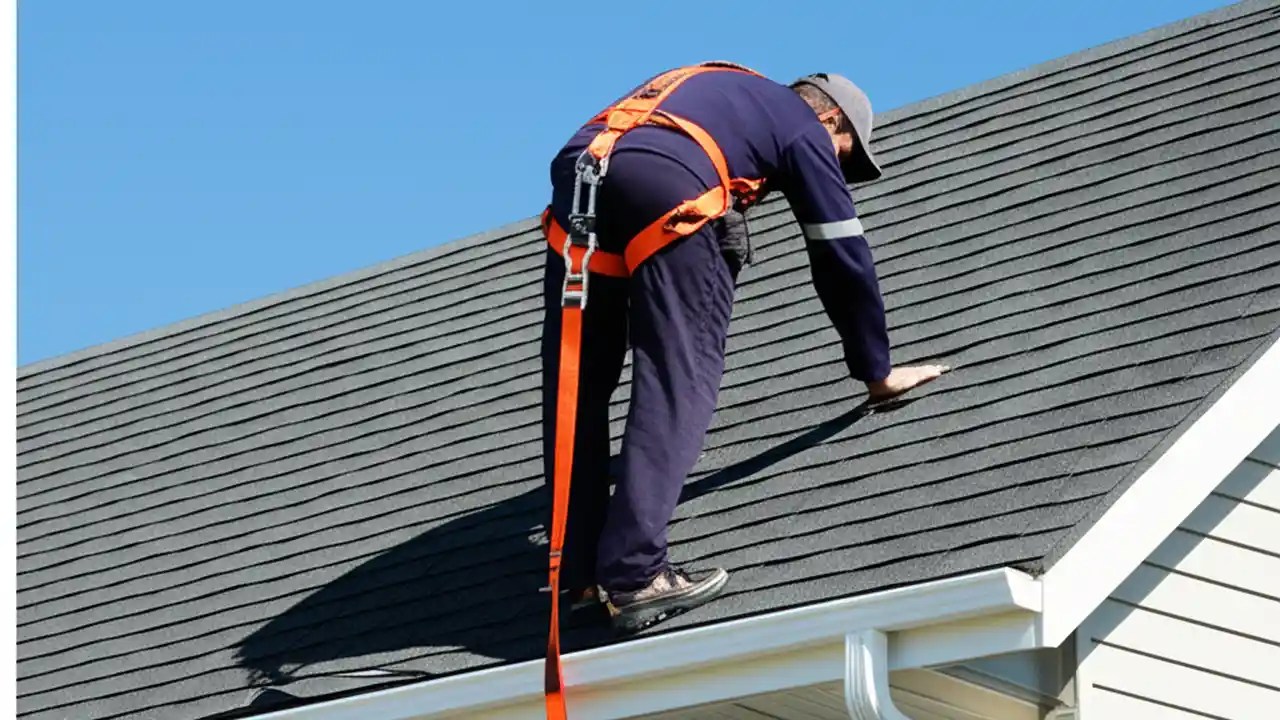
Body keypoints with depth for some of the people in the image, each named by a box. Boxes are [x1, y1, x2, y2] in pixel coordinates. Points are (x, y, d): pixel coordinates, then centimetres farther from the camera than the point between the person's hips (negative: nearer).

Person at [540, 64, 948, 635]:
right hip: (666, 188, -7)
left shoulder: (713, 88, 43)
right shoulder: (803, 128, 23)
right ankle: (635, 576, -15)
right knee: (677, 385, -6)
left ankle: (580, 575, 7)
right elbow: (843, 259, 22)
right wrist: (877, 371, 33)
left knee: (574, 390, 10)